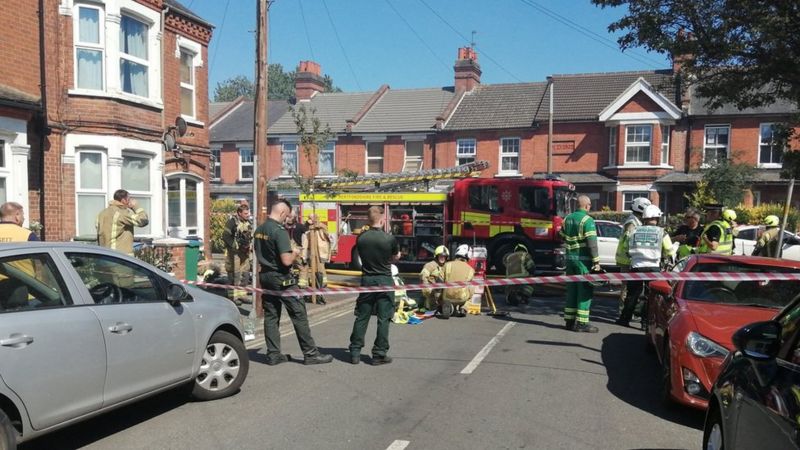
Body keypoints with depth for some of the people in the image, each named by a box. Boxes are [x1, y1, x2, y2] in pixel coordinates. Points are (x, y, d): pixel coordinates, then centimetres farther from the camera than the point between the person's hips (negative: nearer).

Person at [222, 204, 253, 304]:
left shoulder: (249, 222, 10)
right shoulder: (232, 221, -12)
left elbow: (251, 236, 20)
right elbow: (225, 236, -16)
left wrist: (250, 246, 4)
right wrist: (236, 245, -18)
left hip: (245, 252, 7)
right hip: (234, 252, -7)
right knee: (234, 274, -3)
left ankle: (242, 294, 23)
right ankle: (233, 296, 4)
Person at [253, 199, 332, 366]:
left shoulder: (259, 230, 6)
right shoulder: (279, 231, -19)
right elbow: (287, 260, -24)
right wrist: (294, 254, -5)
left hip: (265, 276, 8)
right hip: (281, 278, -8)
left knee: (270, 315, 11)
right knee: (299, 314, 0)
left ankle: (273, 354, 15)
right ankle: (310, 353, 5)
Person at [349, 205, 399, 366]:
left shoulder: (361, 238, -5)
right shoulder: (389, 238, -14)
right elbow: (397, 257, 3)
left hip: (366, 279, 3)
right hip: (384, 280, -3)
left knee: (361, 317, 11)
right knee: (383, 319, 5)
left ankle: (355, 352, 16)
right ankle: (379, 354, 8)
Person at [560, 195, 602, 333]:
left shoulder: (568, 218, 10)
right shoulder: (588, 220, -13)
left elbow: (563, 237, 18)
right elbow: (592, 243, -18)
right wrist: (596, 262, -16)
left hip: (570, 258, 7)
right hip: (583, 259, -7)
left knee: (572, 289, 13)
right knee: (585, 290, -1)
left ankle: (570, 320, 17)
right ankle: (581, 323, -1)